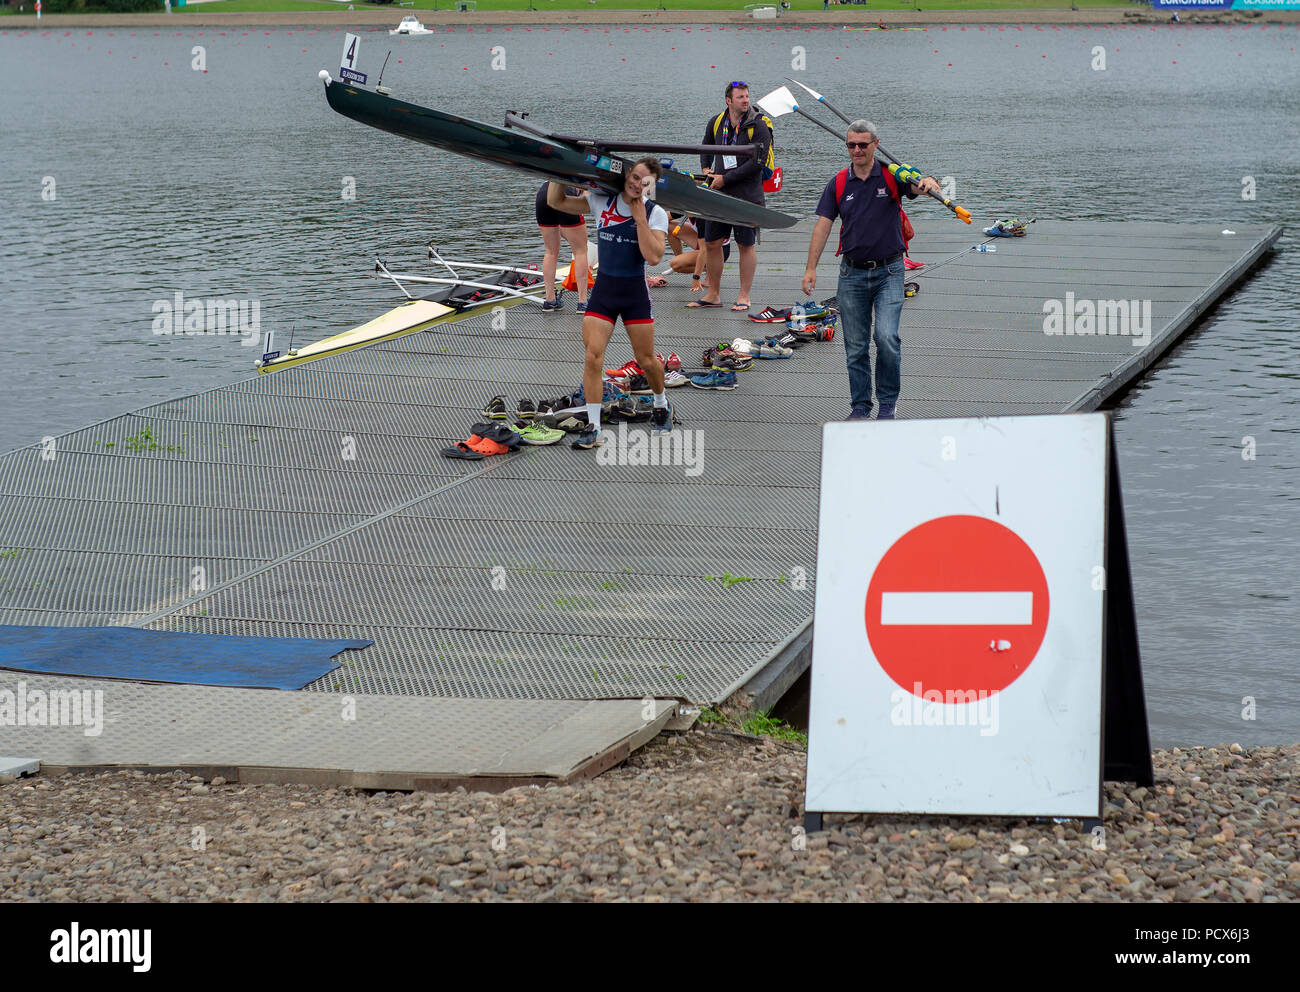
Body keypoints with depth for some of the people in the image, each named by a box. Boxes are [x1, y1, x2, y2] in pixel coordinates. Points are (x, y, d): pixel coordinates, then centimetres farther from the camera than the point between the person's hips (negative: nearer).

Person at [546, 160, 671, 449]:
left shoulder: (655, 213, -8)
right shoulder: (602, 203, -2)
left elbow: (653, 257, -20)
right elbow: (555, 202, 0)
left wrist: (640, 218, -21)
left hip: (635, 292, -1)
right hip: (603, 290, 1)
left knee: (646, 360, 8)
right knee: (593, 357, -10)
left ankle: (661, 404, 39)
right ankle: (593, 429, -6)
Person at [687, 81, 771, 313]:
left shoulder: (758, 126, -9)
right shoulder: (716, 123, 6)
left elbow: (756, 163, -16)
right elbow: (706, 147, 26)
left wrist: (725, 179, -15)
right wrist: (706, 168, 7)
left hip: (747, 195, -5)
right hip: (718, 193, 5)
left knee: (746, 245, 2)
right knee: (711, 243, 8)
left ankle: (744, 296, 10)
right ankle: (713, 295, 19)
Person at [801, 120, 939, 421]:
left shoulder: (891, 176, -2)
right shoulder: (838, 184, 4)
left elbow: (919, 187, -15)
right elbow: (823, 226, 3)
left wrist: (928, 182, -41)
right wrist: (811, 268, -3)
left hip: (889, 272, -3)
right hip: (852, 273, 3)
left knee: (887, 338, -16)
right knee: (855, 346, 5)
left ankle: (888, 401, 0)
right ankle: (860, 405, 17)